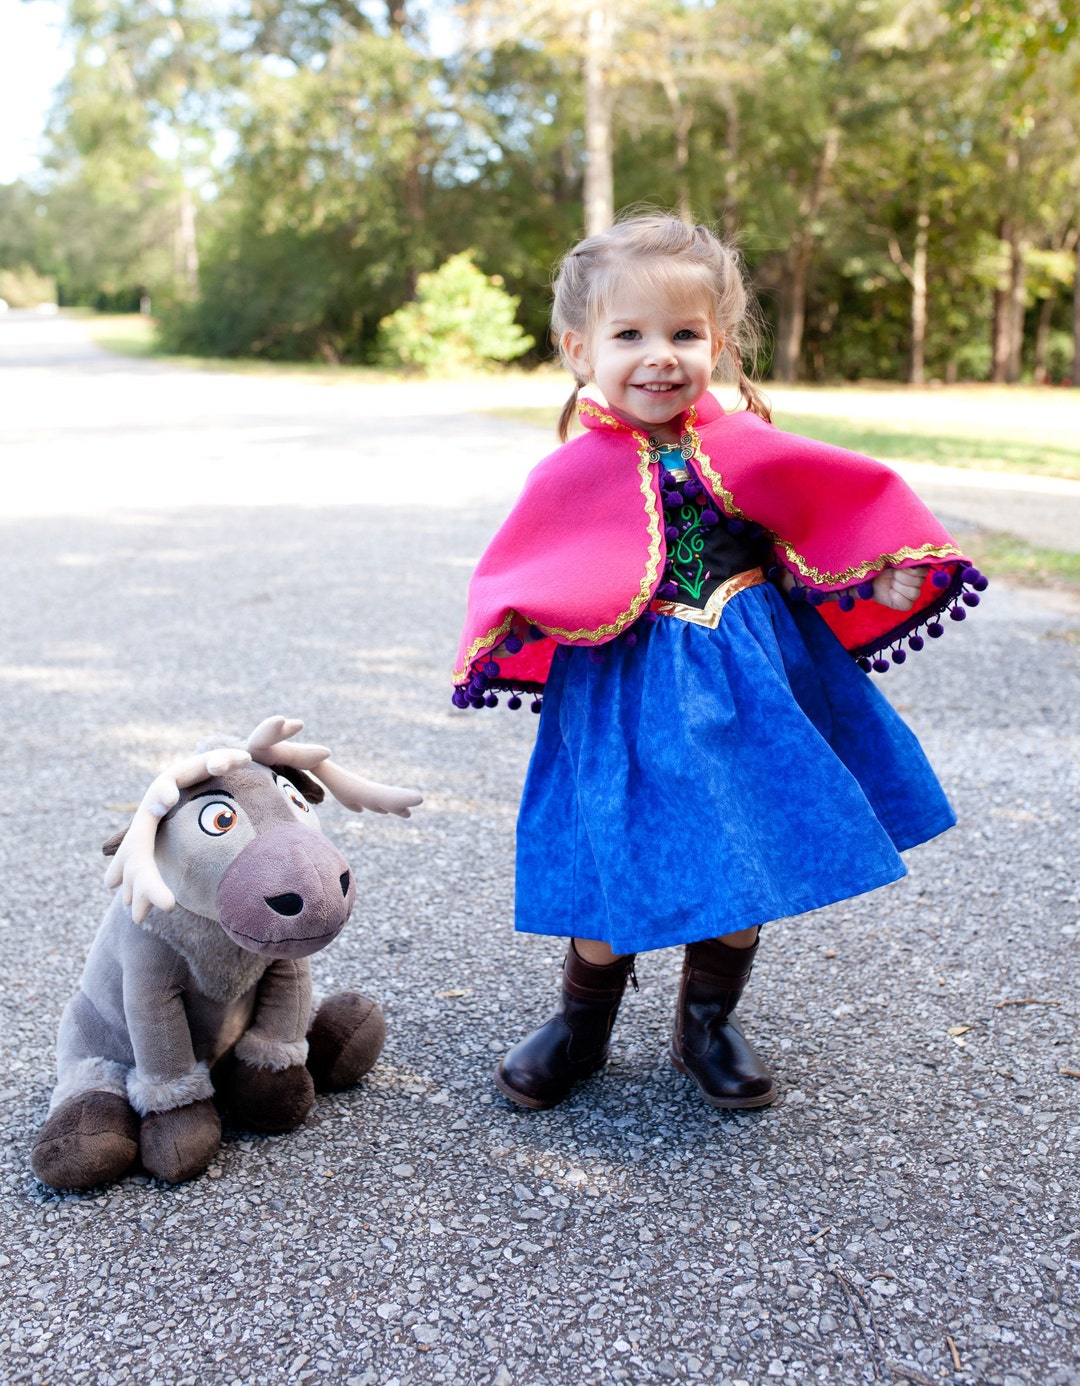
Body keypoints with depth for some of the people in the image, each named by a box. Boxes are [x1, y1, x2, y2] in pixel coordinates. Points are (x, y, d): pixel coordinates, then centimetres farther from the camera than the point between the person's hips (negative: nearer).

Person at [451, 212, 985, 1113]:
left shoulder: (746, 448, -2)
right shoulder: (574, 474, -7)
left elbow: (848, 500, 9)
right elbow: (516, 575, -3)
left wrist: (891, 572, 3)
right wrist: (508, 626, -21)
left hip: (748, 681, 3)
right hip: (626, 697, -2)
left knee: (749, 863, 10)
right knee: (614, 872, 1)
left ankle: (708, 1022, 35)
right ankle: (581, 1026, 29)